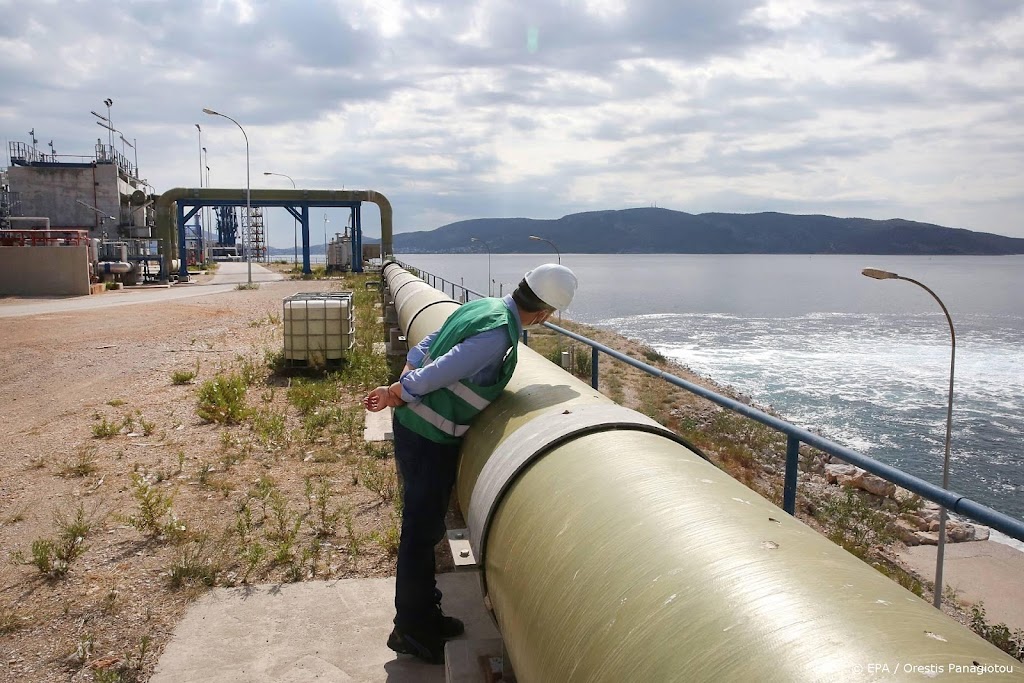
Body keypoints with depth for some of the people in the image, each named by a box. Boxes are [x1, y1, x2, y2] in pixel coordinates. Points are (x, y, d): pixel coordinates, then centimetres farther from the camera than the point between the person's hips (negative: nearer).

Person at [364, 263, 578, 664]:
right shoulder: (497, 335, -25)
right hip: (428, 440, -9)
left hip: (415, 427, 9)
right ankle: (410, 630, 21)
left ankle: (423, 613, 34)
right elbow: (436, 374, -24)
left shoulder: (481, 307, 5)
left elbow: (422, 350, 10)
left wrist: (399, 390, 7)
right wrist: (393, 394, -10)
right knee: (421, 531, 4)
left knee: (426, 527, 19)